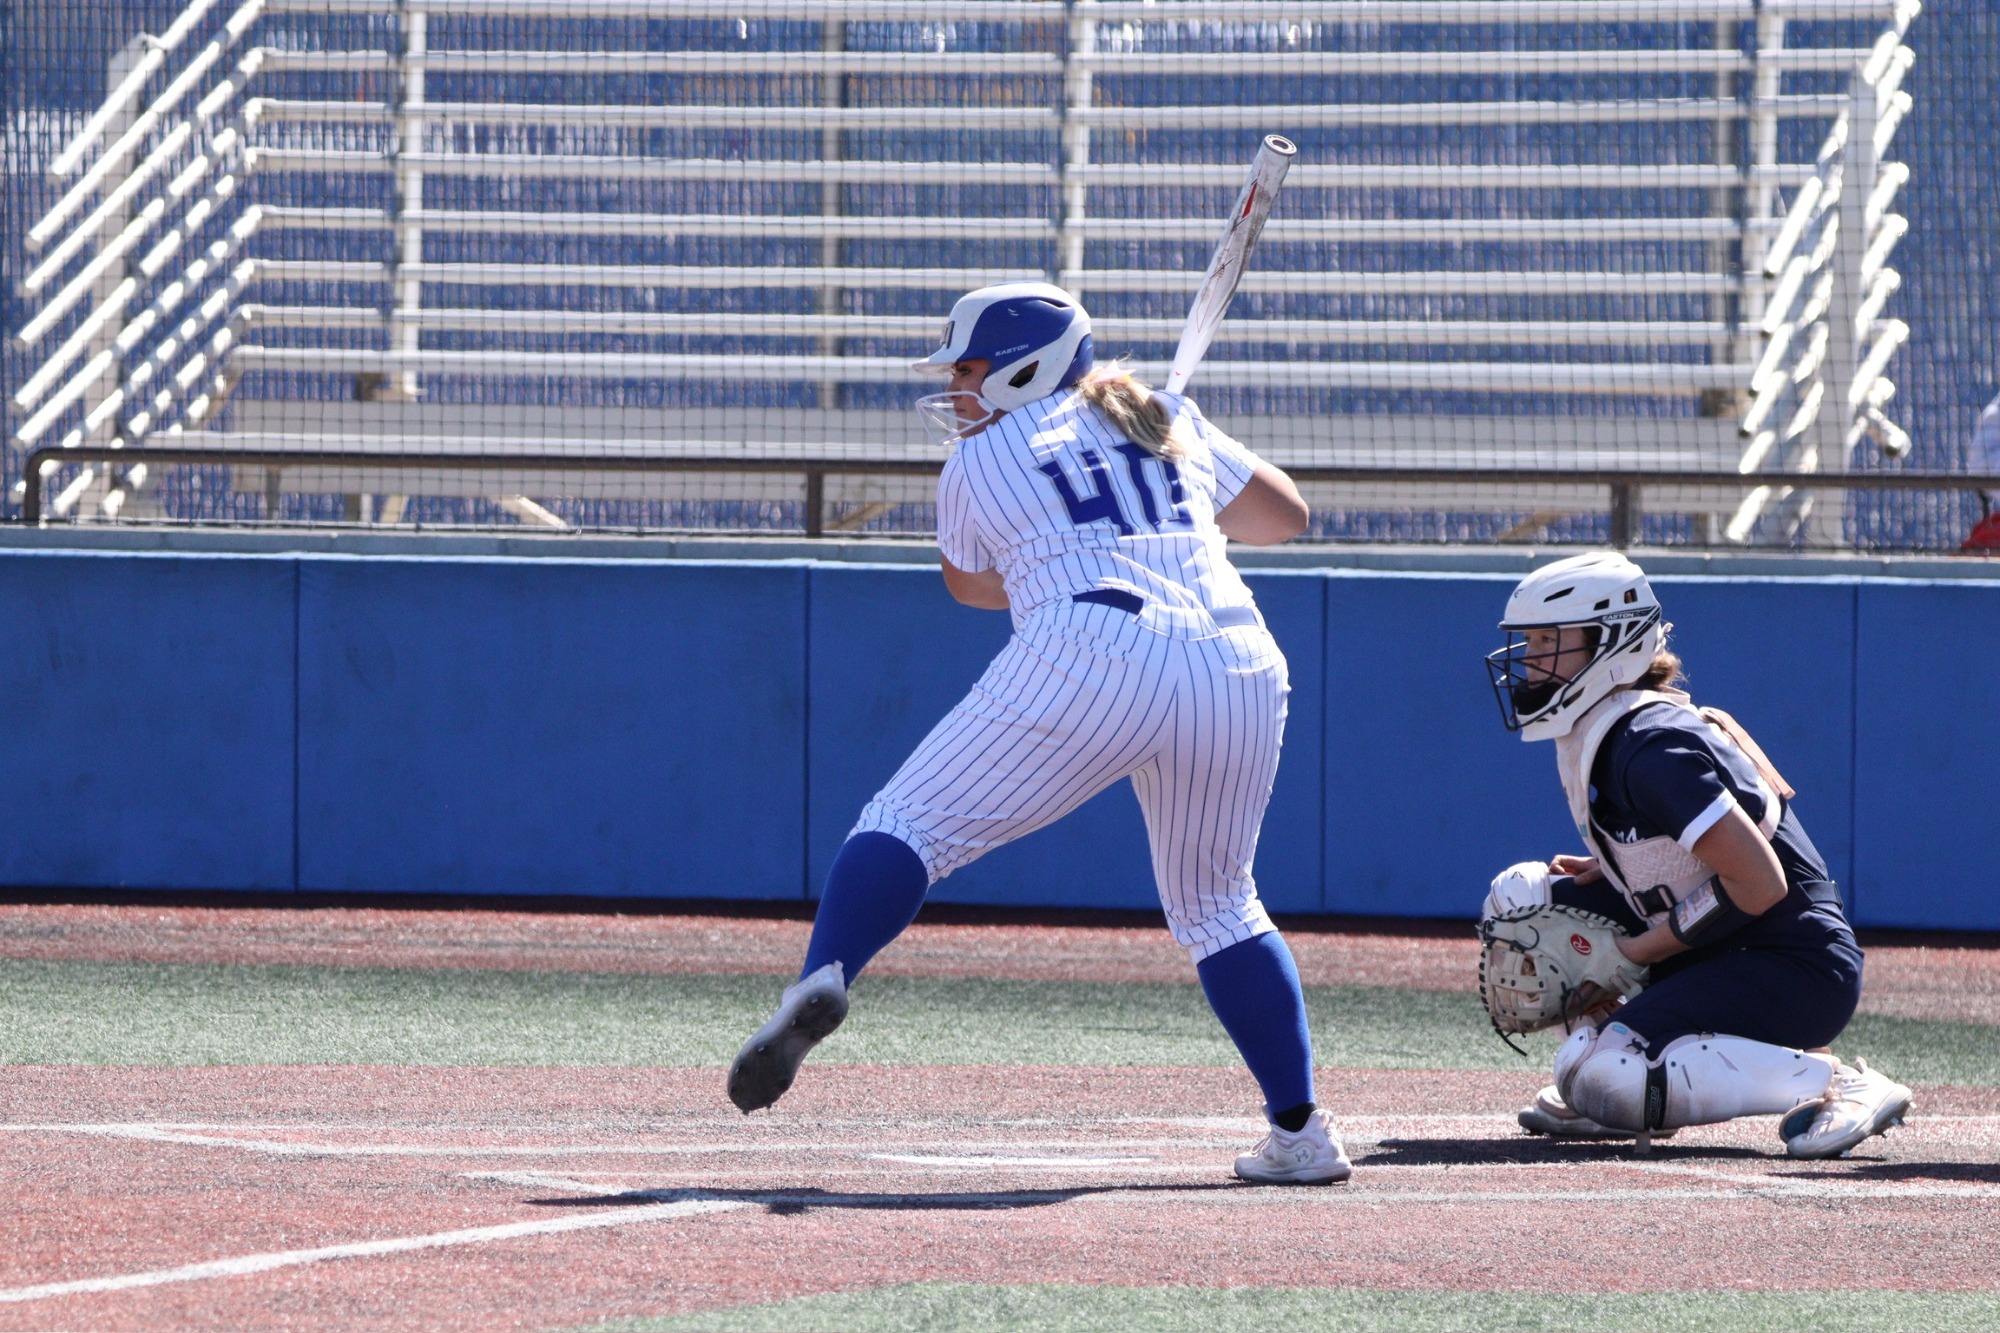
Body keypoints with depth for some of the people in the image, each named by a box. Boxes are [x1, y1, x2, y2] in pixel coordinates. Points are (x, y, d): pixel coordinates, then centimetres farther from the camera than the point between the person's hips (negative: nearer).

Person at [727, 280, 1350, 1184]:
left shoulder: (976, 464, 16)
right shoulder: (1171, 420, 24)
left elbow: (975, 586, 33)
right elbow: (1285, 515, 32)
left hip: (1091, 659, -4)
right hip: (1237, 666, 4)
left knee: (911, 825, -1)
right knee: (1216, 905, 22)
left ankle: (823, 976, -29)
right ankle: (1300, 1132, 15)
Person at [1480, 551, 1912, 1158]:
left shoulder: (1651, 749, -20)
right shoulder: (1590, 735, 10)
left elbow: (1759, 884, -25)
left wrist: (1636, 952, -18)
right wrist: (1602, 873, 4)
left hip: (1796, 968, -10)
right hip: (1713, 954, 10)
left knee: (1600, 1077, -26)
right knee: (1520, 895, 7)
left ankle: (1831, 1079, -20)